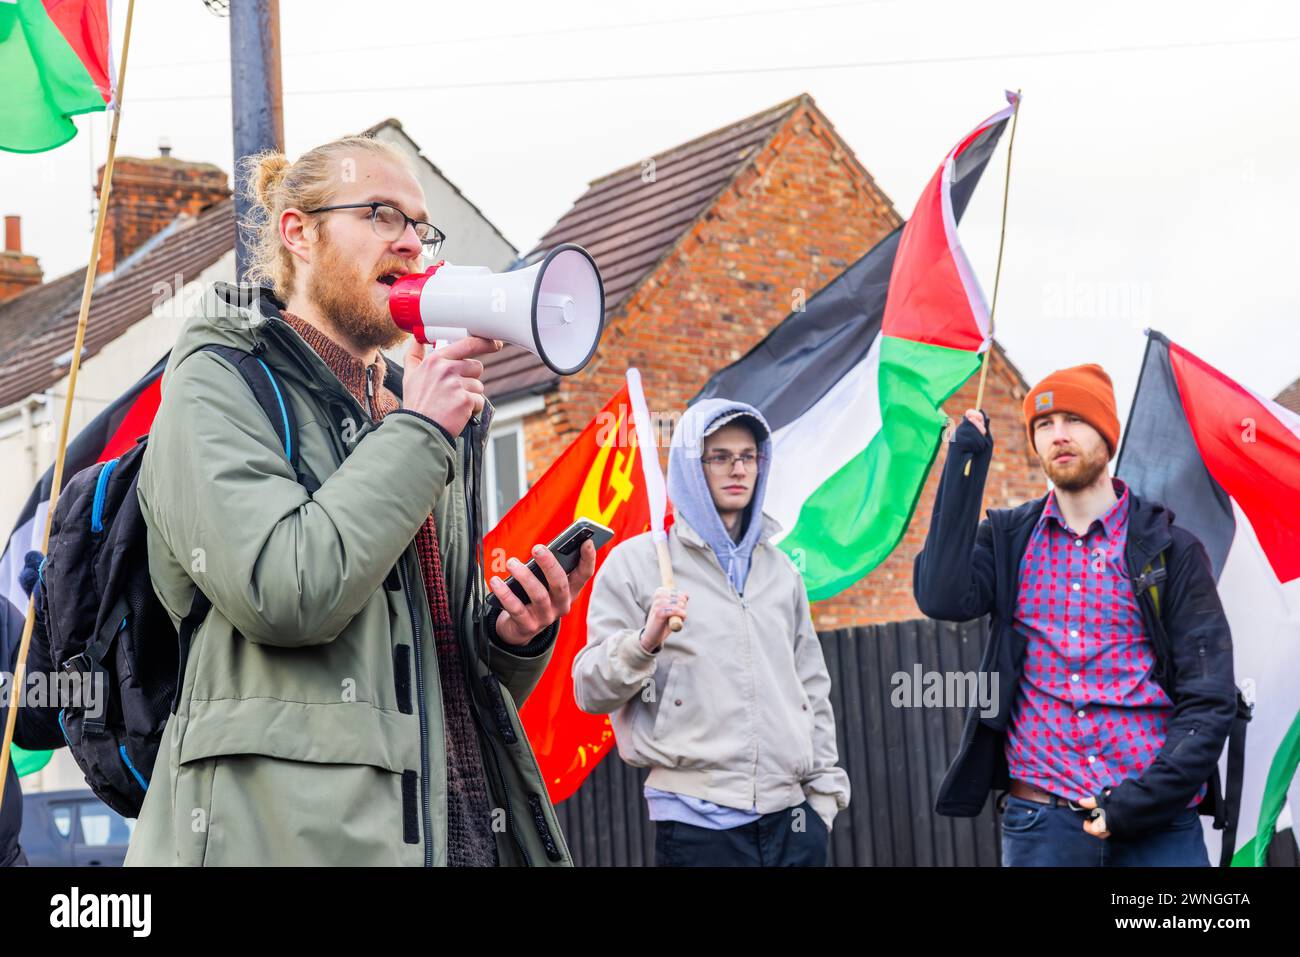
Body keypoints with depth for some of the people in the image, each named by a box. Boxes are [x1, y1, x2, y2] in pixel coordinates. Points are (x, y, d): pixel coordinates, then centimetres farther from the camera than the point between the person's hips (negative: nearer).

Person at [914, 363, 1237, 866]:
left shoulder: (1169, 550, 2)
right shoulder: (1008, 539, 8)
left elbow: (1209, 701, -2)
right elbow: (942, 598, -13)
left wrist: (1142, 802, -13)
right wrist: (966, 464, -8)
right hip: (1039, 821, 1)